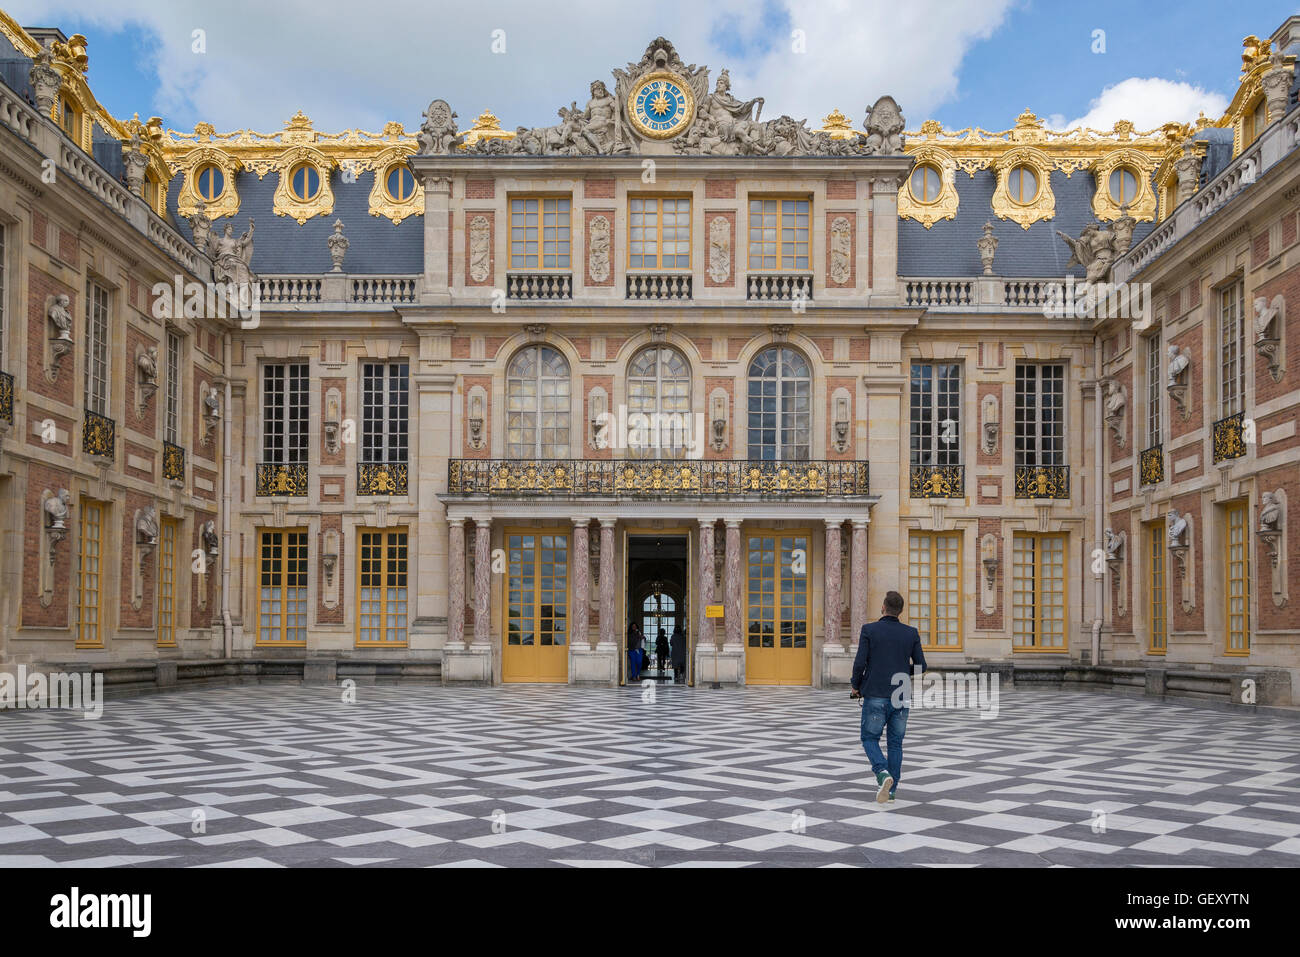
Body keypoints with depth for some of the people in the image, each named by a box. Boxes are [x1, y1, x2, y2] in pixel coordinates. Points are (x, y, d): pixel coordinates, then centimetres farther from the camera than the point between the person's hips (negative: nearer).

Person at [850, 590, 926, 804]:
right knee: (895, 743, 13)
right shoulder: (911, 633, 2)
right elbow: (921, 666, 3)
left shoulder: (869, 630, -7)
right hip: (901, 697, 3)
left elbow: (860, 663, -11)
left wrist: (856, 687, 6)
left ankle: (883, 773, -15)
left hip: (875, 696, -3)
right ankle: (891, 790, 13)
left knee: (870, 739, 10)